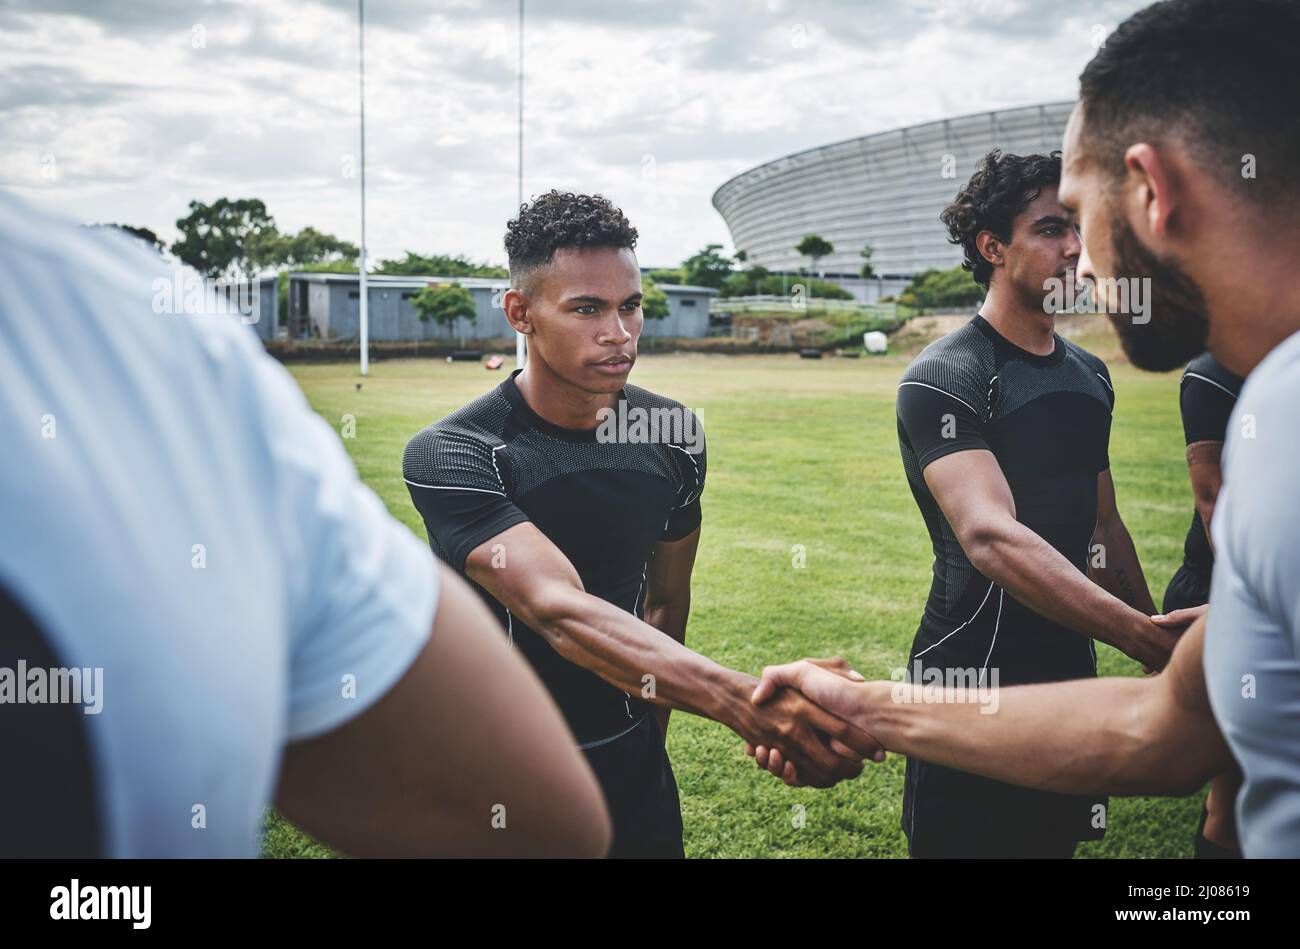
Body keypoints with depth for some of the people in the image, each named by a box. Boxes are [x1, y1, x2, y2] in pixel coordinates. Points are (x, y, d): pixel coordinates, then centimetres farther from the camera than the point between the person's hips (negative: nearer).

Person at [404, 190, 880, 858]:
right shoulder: (451, 456, -21)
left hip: (631, 770, 4)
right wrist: (744, 701, -46)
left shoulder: (675, 435, -4)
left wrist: (647, 744, 5)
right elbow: (559, 612, -34)